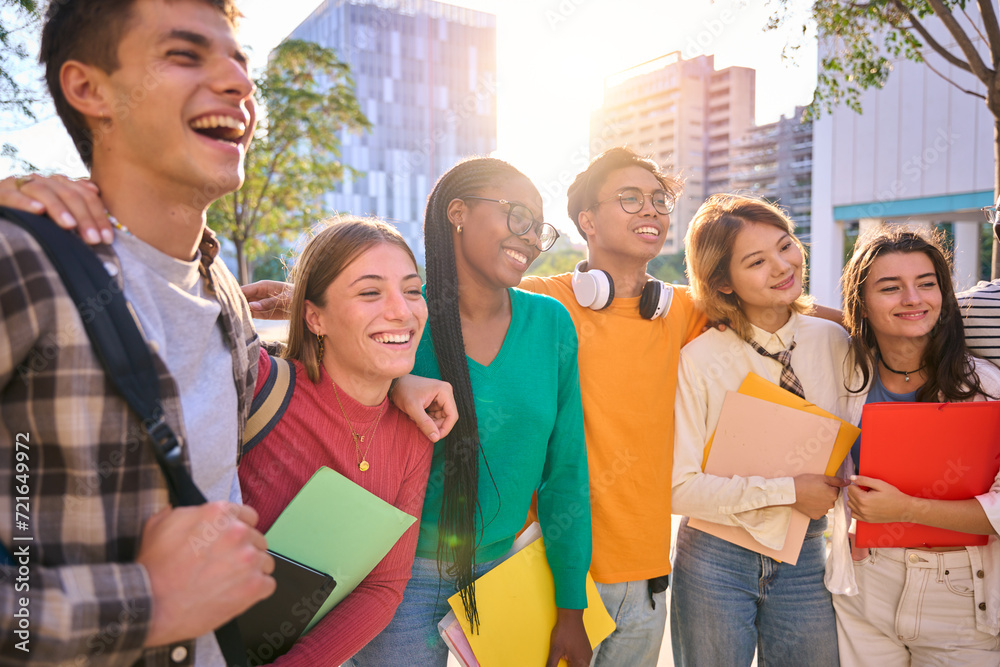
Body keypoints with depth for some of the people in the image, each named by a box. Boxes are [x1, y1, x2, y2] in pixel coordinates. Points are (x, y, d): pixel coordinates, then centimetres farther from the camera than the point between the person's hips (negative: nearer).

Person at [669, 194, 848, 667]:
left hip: (806, 562, 3)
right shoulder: (699, 359, -15)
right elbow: (680, 488, -16)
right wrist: (787, 491, -17)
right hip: (715, 562, -3)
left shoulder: (835, 342, -2)